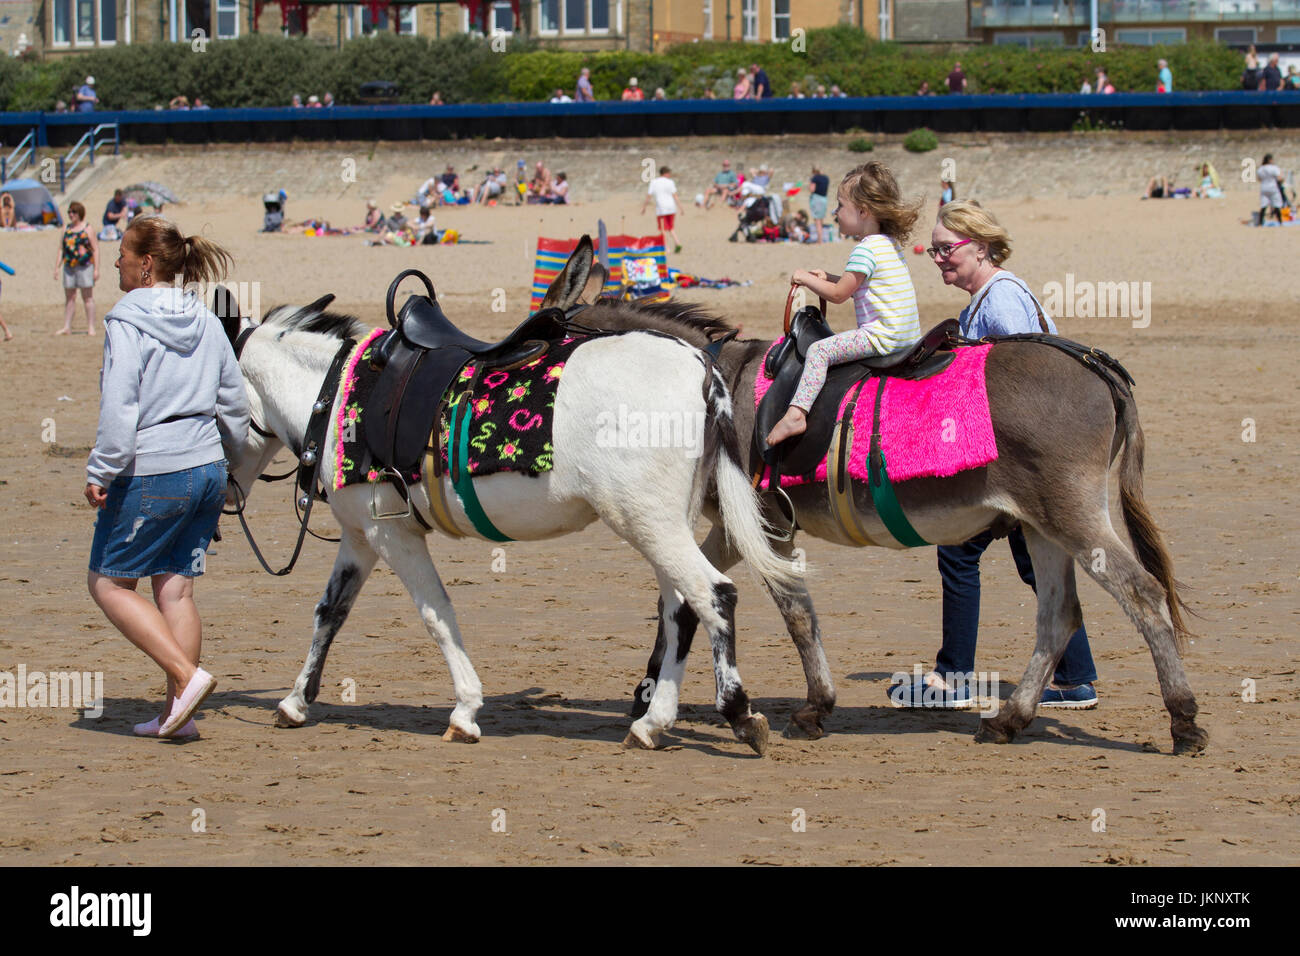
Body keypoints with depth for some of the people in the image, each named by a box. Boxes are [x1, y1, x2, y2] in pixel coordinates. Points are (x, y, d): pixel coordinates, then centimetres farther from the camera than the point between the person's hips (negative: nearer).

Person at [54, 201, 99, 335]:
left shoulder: (87, 228, -2)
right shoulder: (67, 229, 12)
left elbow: (96, 249, -3)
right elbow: (61, 248, 17)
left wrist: (96, 269, -9)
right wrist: (58, 266, 10)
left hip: (85, 266, -5)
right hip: (69, 266, 5)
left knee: (88, 297, -2)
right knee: (69, 297, 7)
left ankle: (91, 327, 1)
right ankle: (67, 327, 10)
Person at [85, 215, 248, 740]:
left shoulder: (127, 323, -12)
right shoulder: (208, 323, 9)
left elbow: (119, 406, -19)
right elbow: (234, 403, 15)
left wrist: (101, 472, -13)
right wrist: (226, 457, 29)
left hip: (150, 475, -7)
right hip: (207, 469, 7)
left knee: (108, 581, 5)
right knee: (176, 587, 11)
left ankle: (186, 675, -8)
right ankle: (178, 713, 9)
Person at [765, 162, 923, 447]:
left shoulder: (865, 249, -15)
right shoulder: (890, 245, 15)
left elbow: (839, 294, -12)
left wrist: (806, 279, 2)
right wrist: (827, 278, 21)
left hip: (881, 336, -10)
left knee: (819, 350, -14)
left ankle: (796, 413, -24)